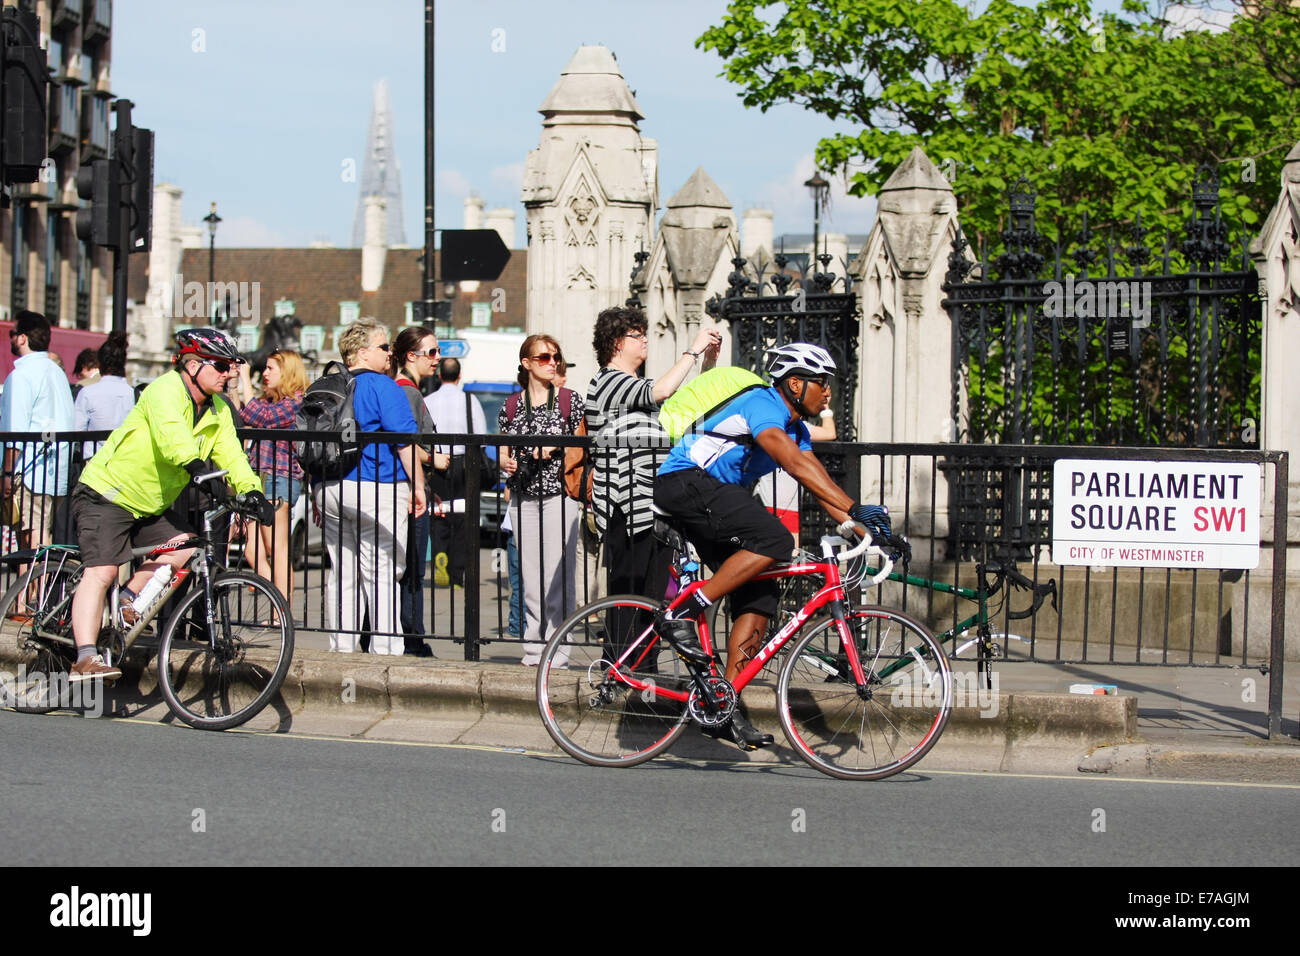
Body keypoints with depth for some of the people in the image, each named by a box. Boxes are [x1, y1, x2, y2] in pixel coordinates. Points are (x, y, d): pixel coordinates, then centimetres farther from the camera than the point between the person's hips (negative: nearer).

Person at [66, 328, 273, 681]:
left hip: (152, 506, 8)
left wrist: (251, 490, -26)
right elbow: (171, 434, -40)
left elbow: (230, 454, -7)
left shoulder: (219, 412, 3)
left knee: (186, 548, -11)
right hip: (107, 493, -8)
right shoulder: (166, 390, -22)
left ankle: (127, 600, 8)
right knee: (102, 571, -18)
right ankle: (85, 660, -23)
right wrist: (199, 467, -57)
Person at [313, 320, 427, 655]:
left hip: (329, 489, 7)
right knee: (382, 574, -5)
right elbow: (405, 442, -13)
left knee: (341, 573, 11)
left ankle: (340, 650, 14)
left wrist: (317, 495, 24)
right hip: (377, 489, -7)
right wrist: (418, 486, -8)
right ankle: (386, 651, -8)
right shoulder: (383, 387, -9)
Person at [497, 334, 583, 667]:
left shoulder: (570, 401, 3)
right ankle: (533, 648, 8)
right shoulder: (511, 407, 10)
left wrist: (557, 446, -12)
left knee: (557, 574, -8)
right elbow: (503, 451, 16)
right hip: (523, 496, 3)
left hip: (559, 493, -3)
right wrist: (507, 463, -5)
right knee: (529, 574, 3)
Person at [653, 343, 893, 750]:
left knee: (760, 594, -1)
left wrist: (864, 530, -2)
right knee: (774, 539, -27)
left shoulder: (796, 428, 14)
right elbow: (797, 464, -31)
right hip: (684, 484, -10)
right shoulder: (763, 405, -17)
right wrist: (856, 509, -38)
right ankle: (682, 615, -23)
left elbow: (819, 483, 12)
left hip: (712, 496, 10)